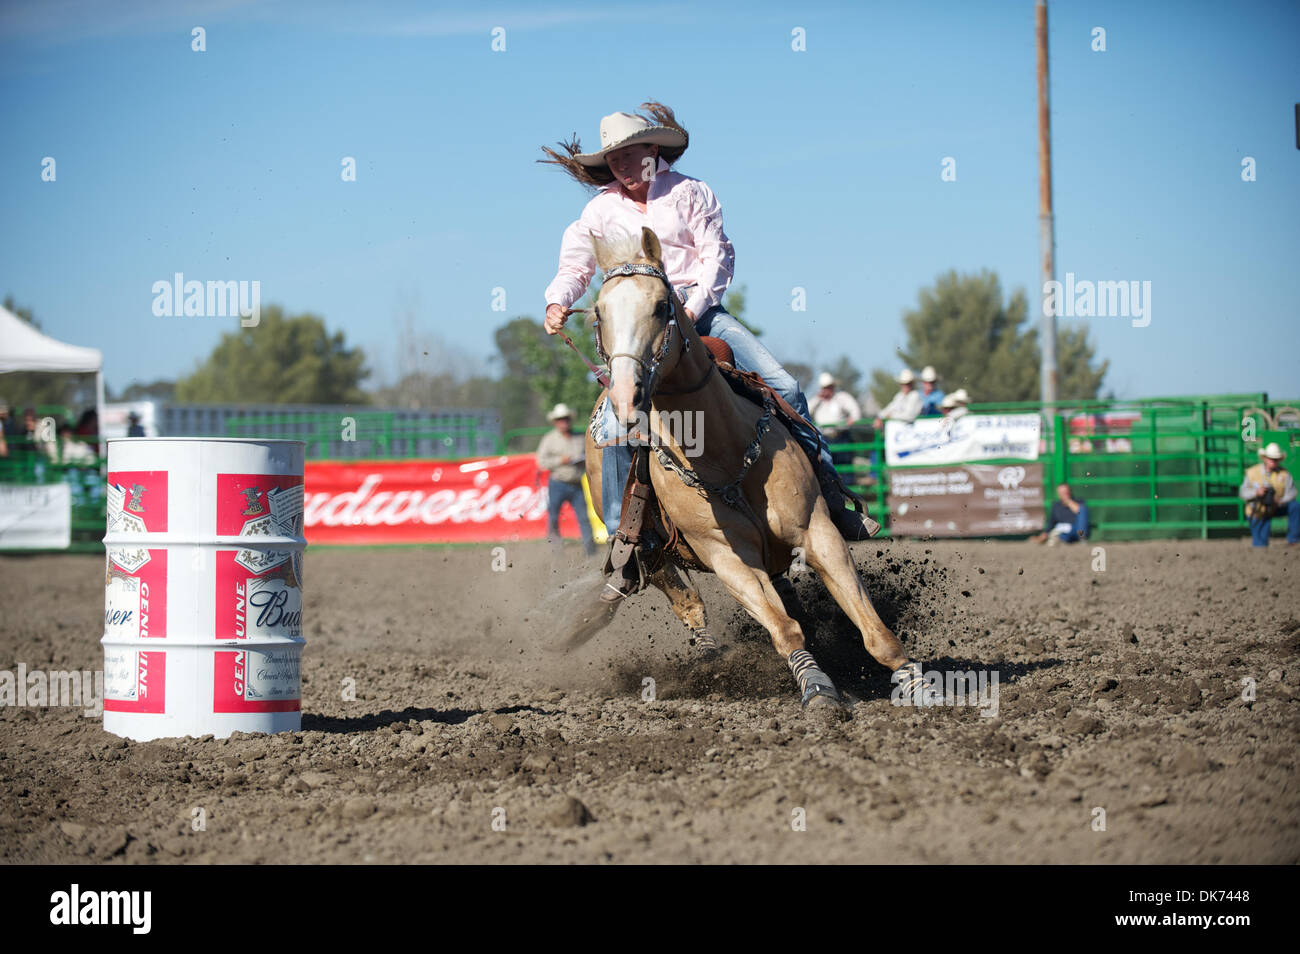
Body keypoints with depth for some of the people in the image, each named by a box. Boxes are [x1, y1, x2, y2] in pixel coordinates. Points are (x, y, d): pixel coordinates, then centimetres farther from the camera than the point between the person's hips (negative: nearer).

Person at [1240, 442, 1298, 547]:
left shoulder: (1284, 473, -8)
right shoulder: (1252, 473, -8)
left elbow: (1291, 492, -15)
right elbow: (1243, 493, -10)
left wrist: (1280, 502, -35)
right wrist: (1256, 492, -30)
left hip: (1276, 509, 1)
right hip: (1258, 512, -1)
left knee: (1295, 506, -26)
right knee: (1260, 546, -10)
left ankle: (1293, 540, -15)